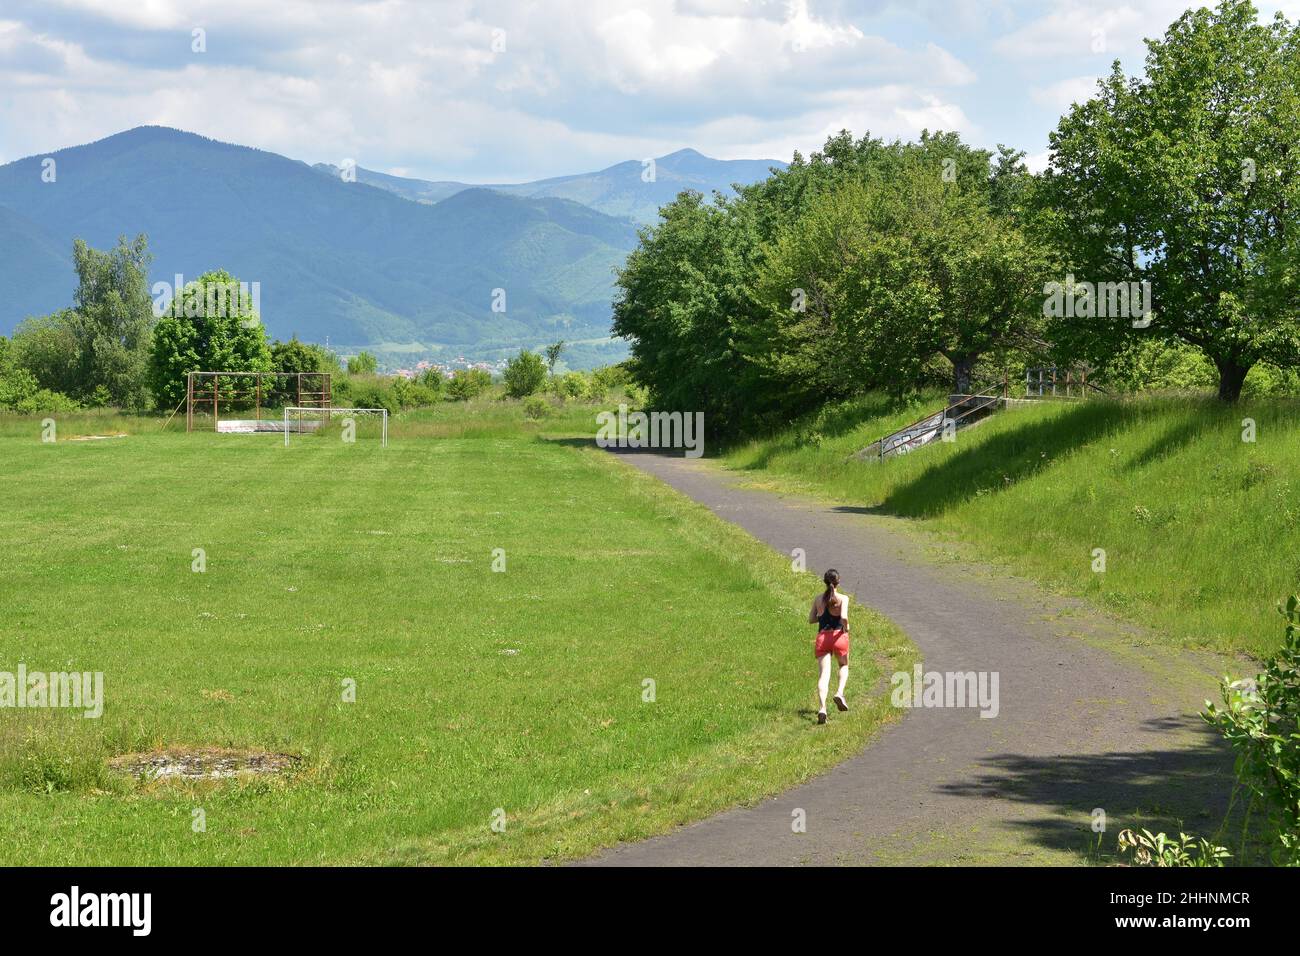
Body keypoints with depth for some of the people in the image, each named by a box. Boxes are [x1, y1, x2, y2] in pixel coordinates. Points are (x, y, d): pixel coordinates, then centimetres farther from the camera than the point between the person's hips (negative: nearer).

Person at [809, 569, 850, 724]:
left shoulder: (819, 598, 8)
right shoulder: (843, 598, -4)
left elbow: (811, 620, 13)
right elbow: (844, 617, -19)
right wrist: (846, 627, 0)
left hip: (822, 637, 2)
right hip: (838, 636, -2)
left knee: (823, 675, -5)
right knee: (844, 666, 25)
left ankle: (822, 707, -24)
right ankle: (840, 693, 0)